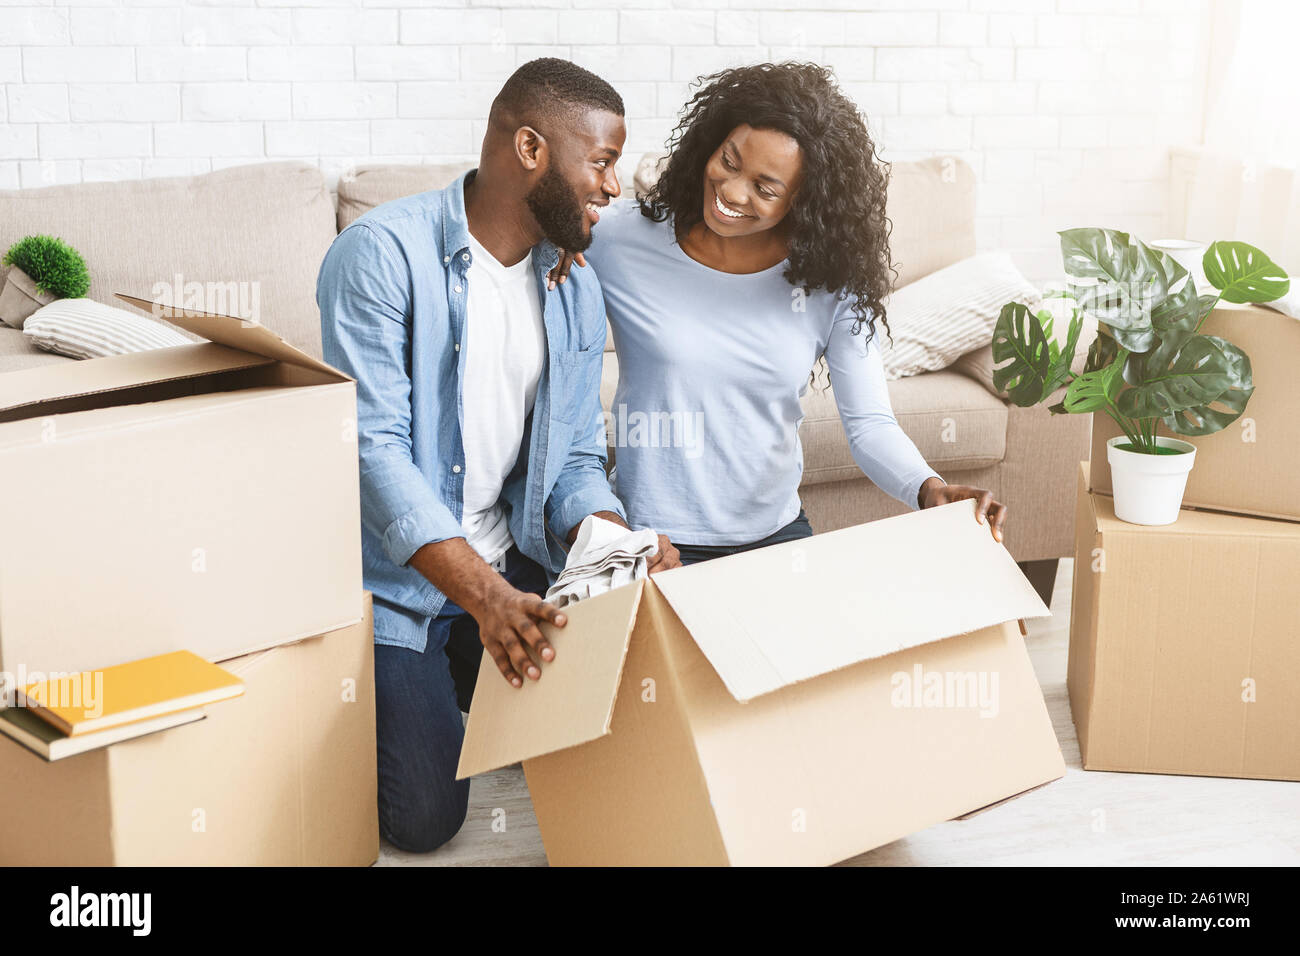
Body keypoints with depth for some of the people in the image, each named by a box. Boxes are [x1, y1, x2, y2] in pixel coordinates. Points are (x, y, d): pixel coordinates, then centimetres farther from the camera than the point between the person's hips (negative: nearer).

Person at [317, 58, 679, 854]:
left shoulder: (576, 291, 5)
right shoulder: (383, 253, -17)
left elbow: (575, 461, 7)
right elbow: (375, 448, -25)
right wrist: (482, 594, -36)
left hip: (516, 568, 6)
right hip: (396, 582, -6)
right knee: (426, 817, -11)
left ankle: (455, 685, 24)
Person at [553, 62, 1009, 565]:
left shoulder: (830, 282, -8)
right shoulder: (619, 240, -11)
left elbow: (869, 423, -9)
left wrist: (929, 488, -28)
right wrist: (554, 249, -21)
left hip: (775, 535, 2)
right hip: (648, 540, -2)